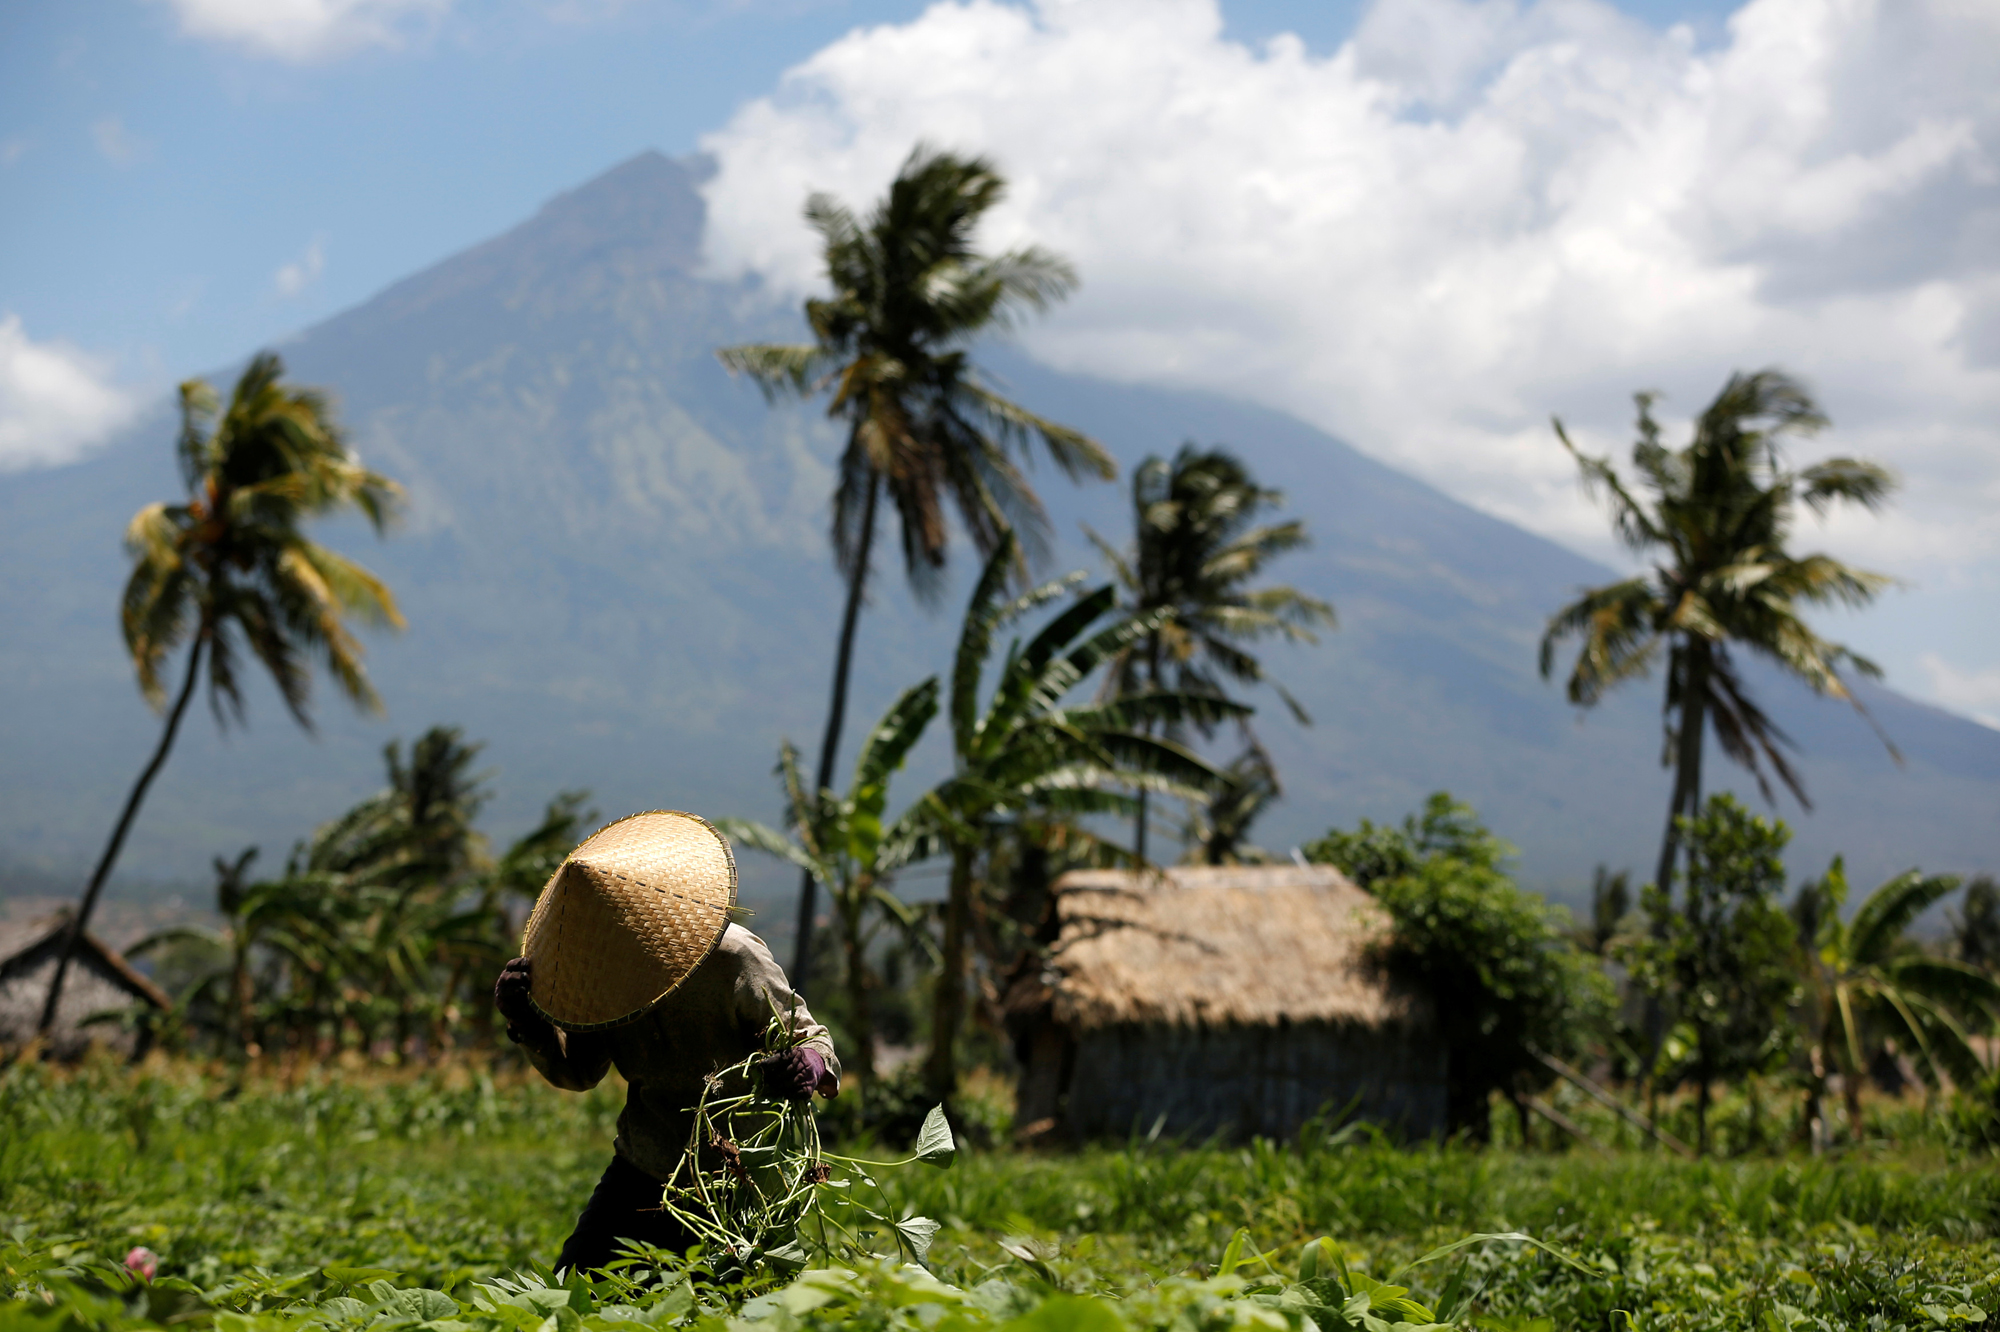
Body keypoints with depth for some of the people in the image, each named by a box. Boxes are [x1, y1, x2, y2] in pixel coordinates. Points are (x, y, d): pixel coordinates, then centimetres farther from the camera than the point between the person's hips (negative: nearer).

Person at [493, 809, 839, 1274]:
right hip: (642, 1171, 5)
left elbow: (806, 1035, -13)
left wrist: (811, 1065, -38)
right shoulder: (598, 969, -5)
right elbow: (578, 1073, 6)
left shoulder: (734, 957, -20)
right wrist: (528, 1023, -12)